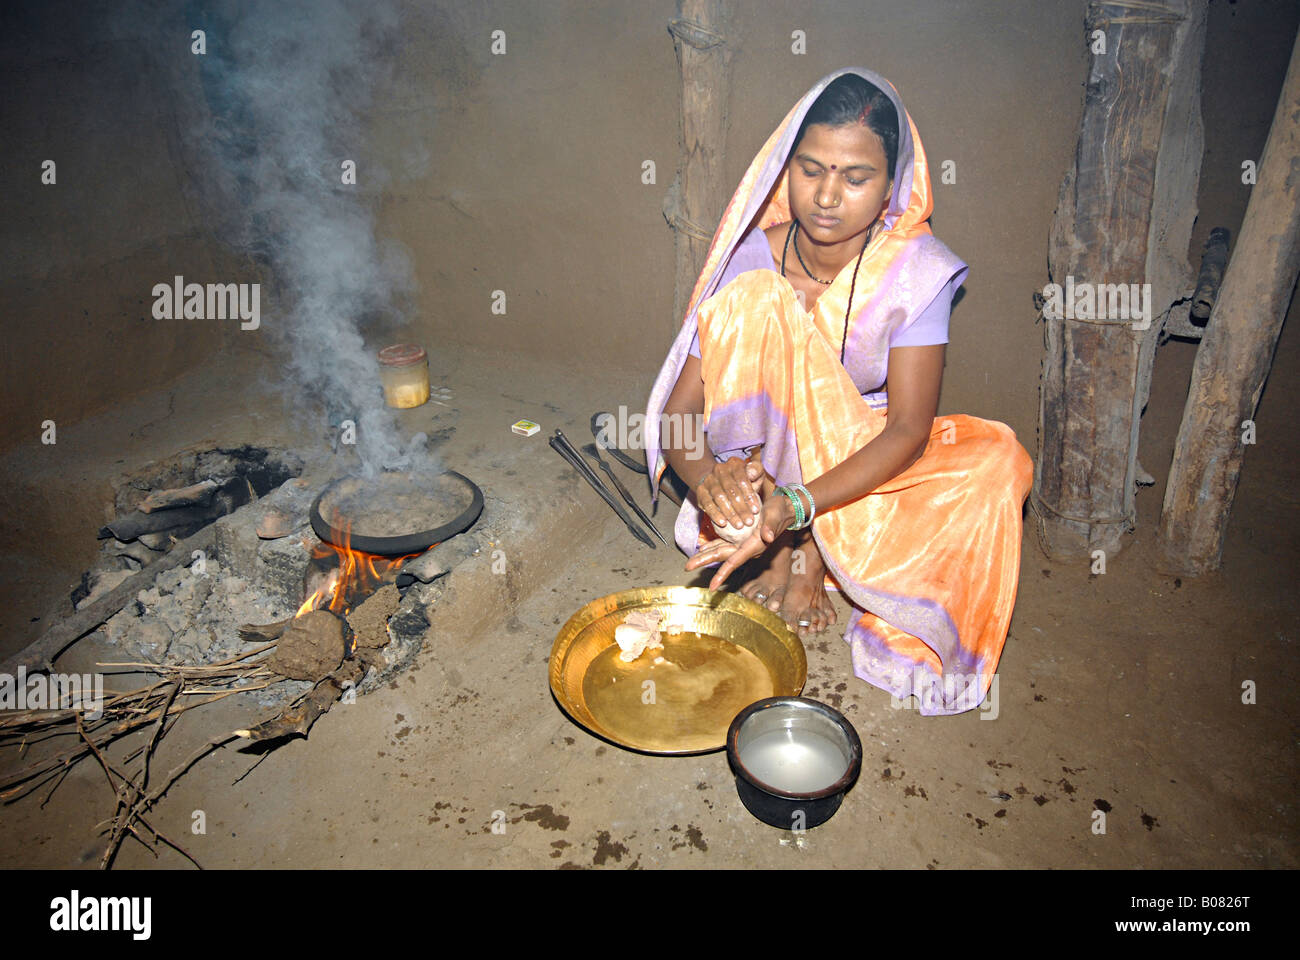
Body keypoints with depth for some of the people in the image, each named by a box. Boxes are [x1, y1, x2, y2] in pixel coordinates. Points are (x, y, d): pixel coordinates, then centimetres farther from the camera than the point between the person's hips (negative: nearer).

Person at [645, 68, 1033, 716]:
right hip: (765, 465, 0)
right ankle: (796, 550, -16)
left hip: (865, 467, 1)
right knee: (754, 301, -27)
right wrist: (706, 478, -40)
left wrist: (794, 508, -38)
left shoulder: (917, 273, -16)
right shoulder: (750, 262, -15)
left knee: (999, 461, -28)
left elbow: (908, 430, -23)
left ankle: (811, 555, -10)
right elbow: (677, 413, -16)